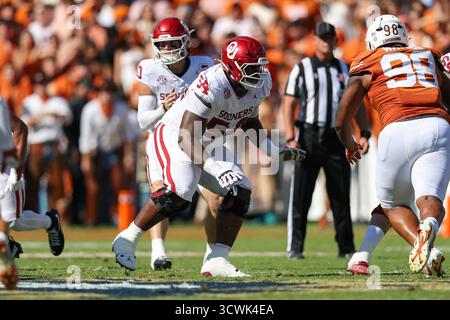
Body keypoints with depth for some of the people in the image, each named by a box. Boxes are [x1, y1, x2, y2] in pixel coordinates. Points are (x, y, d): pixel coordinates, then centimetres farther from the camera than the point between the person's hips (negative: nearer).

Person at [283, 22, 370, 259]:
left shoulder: (344, 69, 12)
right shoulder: (302, 68, 1)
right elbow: (289, 104, -3)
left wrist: (364, 133, 0)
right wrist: (291, 138, -13)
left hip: (337, 138, 3)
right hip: (309, 136, -3)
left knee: (341, 195, 5)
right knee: (300, 196, -5)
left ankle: (346, 247, 12)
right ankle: (294, 248, -3)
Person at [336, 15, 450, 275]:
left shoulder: (369, 65, 18)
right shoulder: (428, 57, 27)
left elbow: (342, 121, 14)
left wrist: (349, 144, 34)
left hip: (397, 132, -2)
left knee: (394, 204, 15)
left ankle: (418, 241, -13)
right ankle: (429, 225, -45)